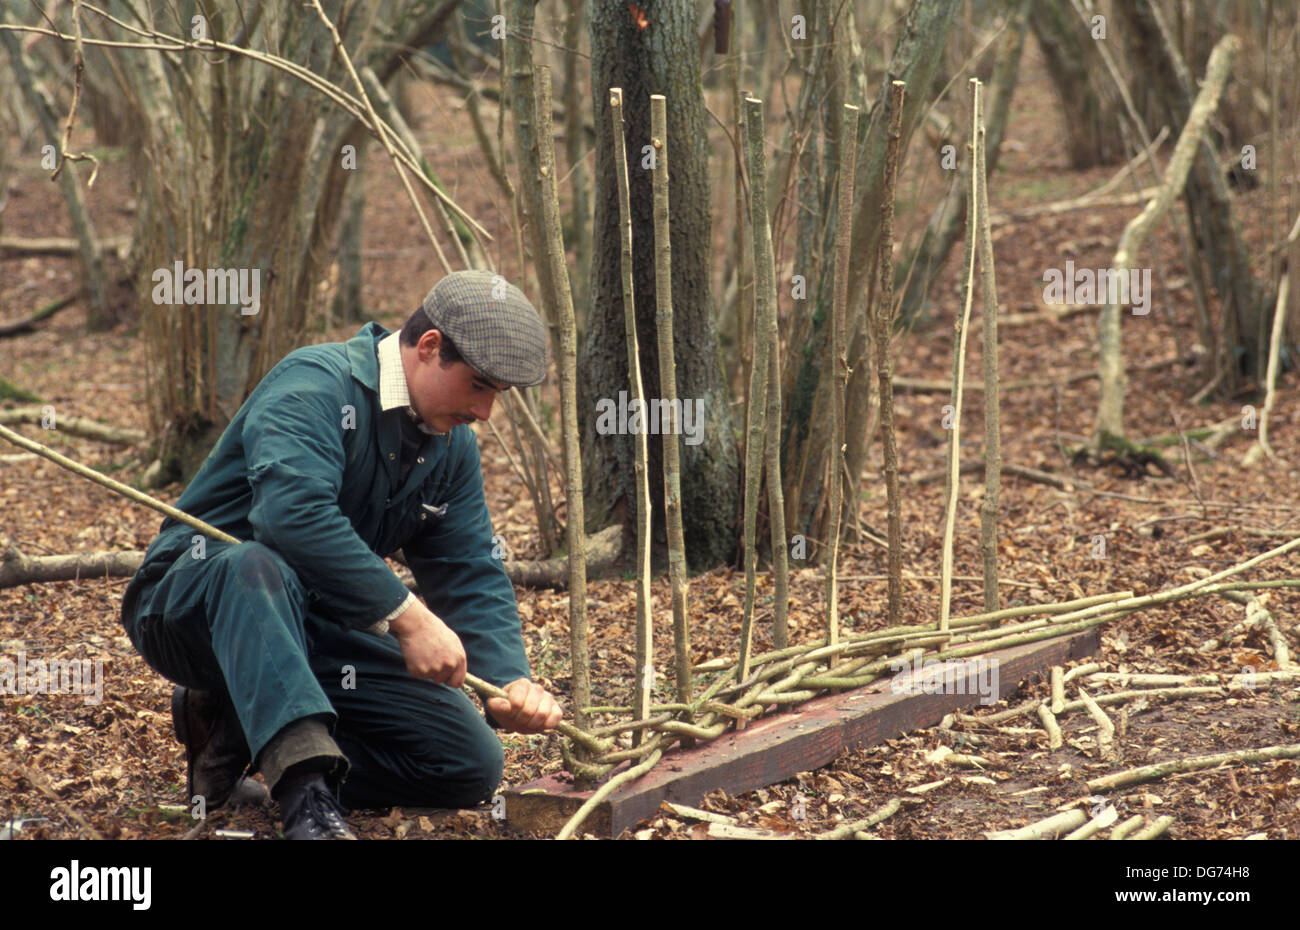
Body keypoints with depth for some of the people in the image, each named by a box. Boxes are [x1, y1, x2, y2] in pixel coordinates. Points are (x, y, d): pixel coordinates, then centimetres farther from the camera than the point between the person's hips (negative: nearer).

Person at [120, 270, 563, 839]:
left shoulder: (452, 447, 7)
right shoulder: (315, 384, -19)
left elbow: (471, 574, 3)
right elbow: (294, 513, -36)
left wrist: (510, 676, -16)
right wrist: (407, 617, -37)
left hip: (312, 631, 7)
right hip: (194, 597, -7)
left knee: (473, 763, -7)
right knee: (258, 565, -42)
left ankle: (239, 733, -3)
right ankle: (307, 791, -52)